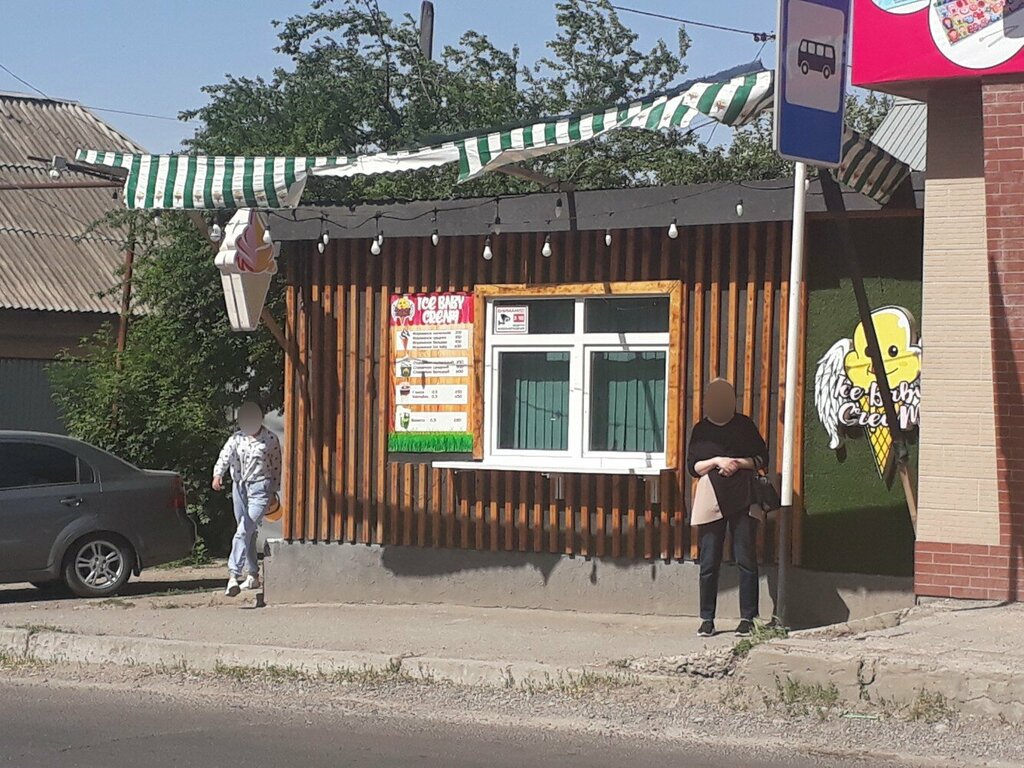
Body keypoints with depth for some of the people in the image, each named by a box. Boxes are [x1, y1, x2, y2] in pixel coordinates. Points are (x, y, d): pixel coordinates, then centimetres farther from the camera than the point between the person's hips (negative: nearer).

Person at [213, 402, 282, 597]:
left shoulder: (270, 440, -2)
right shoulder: (237, 438, 6)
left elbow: (276, 466, 5)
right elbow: (225, 456, -10)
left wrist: (274, 492, 6)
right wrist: (217, 475, -28)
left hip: (260, 488, -5)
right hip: (239, 487, 5)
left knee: (244, 532, -17)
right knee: (248, 533, 11)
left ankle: (234, 575, -25)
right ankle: (253, 575, 21)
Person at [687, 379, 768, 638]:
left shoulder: (744, 425, 8)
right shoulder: (701, 429, 10)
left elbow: (762, 458, 8)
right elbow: (692, 466, 6)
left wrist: (738, 463, -8)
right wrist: (717, 461, -10)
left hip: (743, 500, -1)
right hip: (711, 499, 1)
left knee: (746, 559, -4)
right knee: (709, 563, 0)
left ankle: (748, 618, 1)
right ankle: (707, 619, 7)